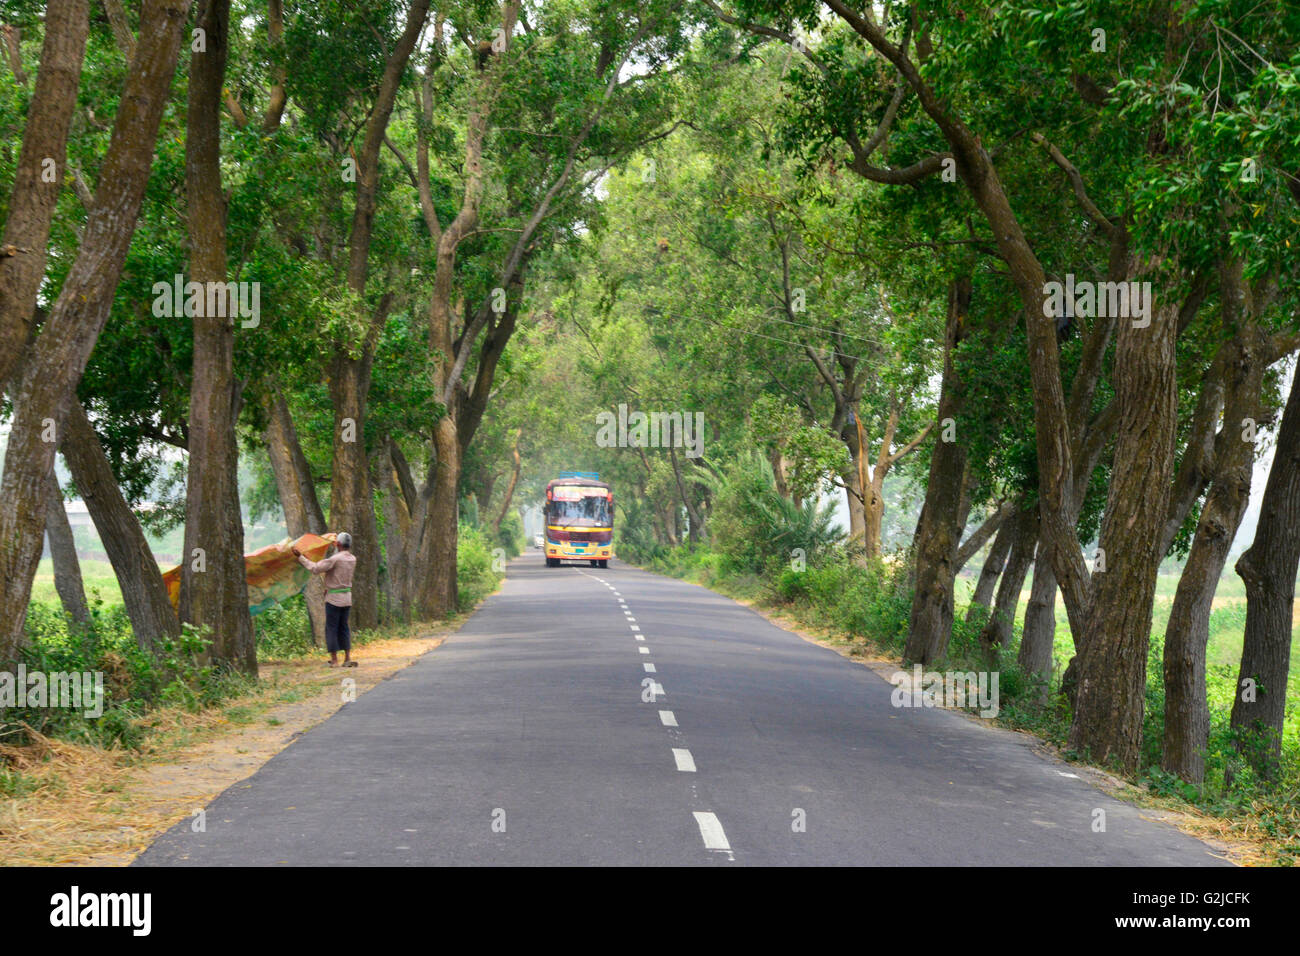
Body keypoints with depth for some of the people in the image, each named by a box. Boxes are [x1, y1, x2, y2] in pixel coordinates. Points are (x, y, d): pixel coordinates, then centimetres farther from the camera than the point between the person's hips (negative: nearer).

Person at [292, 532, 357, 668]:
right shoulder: (352, 559, 3)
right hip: (347, 598, 6)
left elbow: (315, 568, -17)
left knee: (331, 628, 1)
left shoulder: (335, 559, -18)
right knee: (344, 628, 13)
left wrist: (300, 557, -11)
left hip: (334, 598, -6)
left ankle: (334, 660, -1)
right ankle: (348, 658, 8)